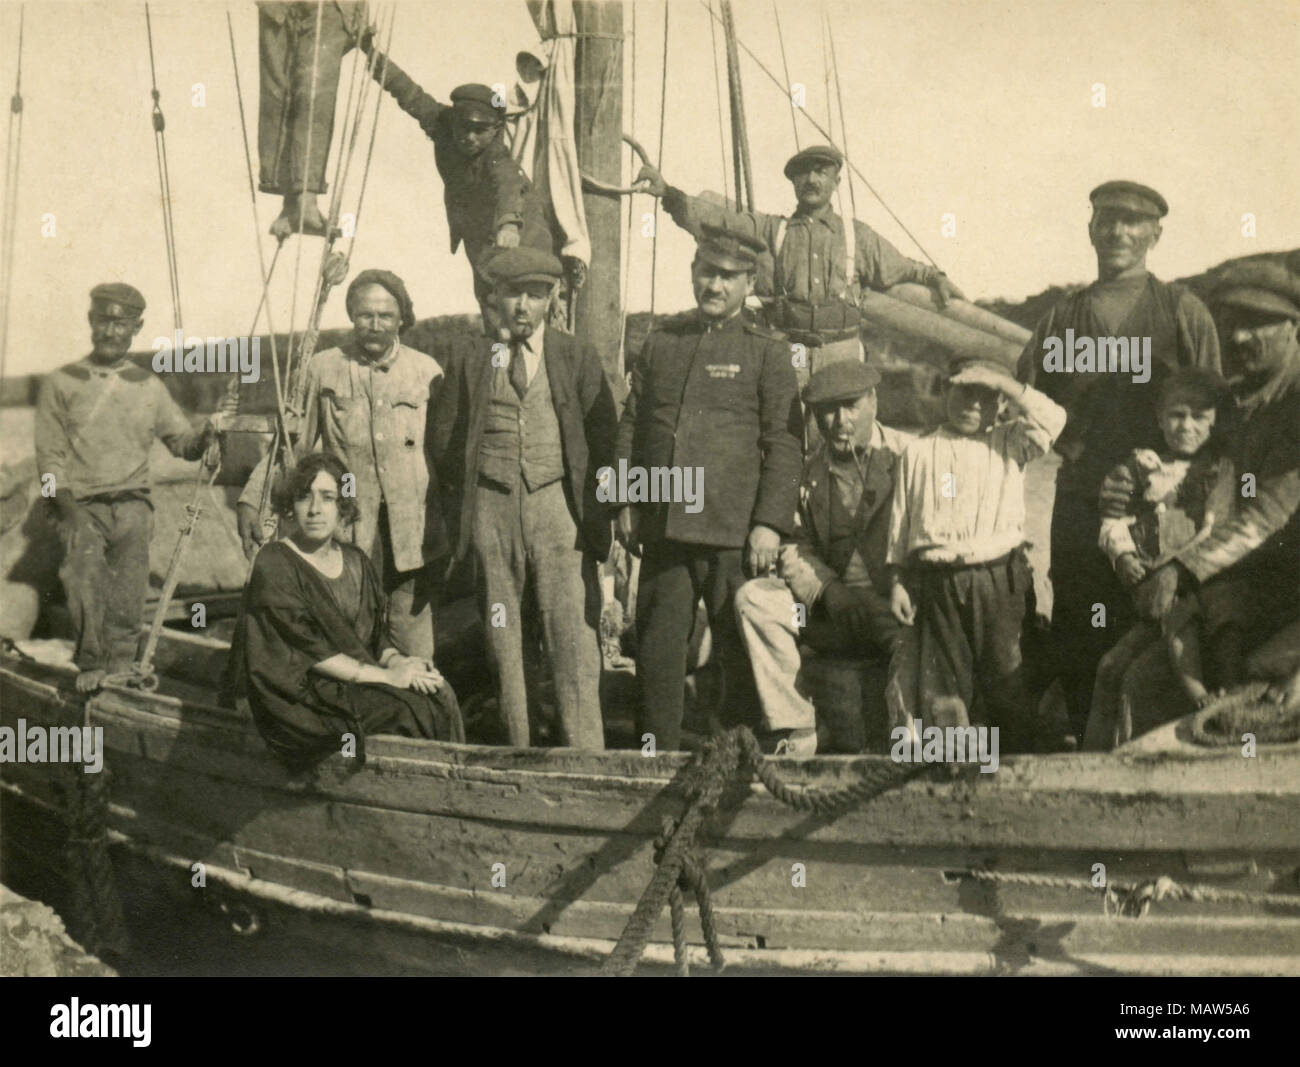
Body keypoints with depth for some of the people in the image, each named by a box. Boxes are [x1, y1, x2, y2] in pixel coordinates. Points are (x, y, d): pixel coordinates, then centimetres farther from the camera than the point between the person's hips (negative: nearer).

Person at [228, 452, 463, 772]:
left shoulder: (355, 561, 12)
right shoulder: (274, 566, -10)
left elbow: (375, 633, 15)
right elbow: (308, 649, -16)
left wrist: (395, 660, -9)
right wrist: (386, 676, -18)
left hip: (355, 682, 7)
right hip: (298, 695, -6)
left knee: (439, 692, -18)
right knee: (413, 707, -23)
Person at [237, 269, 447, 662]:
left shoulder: (426, 370, 7)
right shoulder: (323, 369, 6)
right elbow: (291, 442, 11)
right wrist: (251, 499, 2)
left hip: (414, 537, 0)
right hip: (349, 534, 0)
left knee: (416, 655, 2)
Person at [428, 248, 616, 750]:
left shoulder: (577, 359, 7)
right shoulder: (466, 356, 8)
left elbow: (604, 436, 8)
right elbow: (443, 438, 12)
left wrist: (594, 508, 4)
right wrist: (463, 497, 7)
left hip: (558, 505, -1)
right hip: (491, 509, 1)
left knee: (573, 631, -7)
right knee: (501, 637, 6)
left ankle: (586, 757, -3)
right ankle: (513, 752, 14)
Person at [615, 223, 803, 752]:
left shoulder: (767, 353, 4)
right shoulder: (660, 343, 14)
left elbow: (783, 444, -1)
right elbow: (631, 426, 16)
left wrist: (770, 523, -9)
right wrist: (626, 504, 8)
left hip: (735, 533, -3)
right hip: (663, 526, 3)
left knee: (740, 652, 3)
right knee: (657, 649, 6)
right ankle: (657, 754, 17)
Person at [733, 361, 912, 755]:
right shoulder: (811, 471, 12)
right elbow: (795, 549, 10)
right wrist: (830, 591, -10)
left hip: (898, 605, -4)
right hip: (833, 610, 4)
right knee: (754, 598, -17)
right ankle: (794, 730, -15)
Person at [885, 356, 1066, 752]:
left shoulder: (1008, 444, 8)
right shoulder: (918, 453, 10)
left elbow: (1052, 420, -11)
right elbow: (900, 521, 11)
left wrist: (1003, 382, -10)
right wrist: (897, 582, 6)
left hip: (998, 578, -1)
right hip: (937, 583, 1)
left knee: (1005, 676, 2)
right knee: (944, 682, 6)